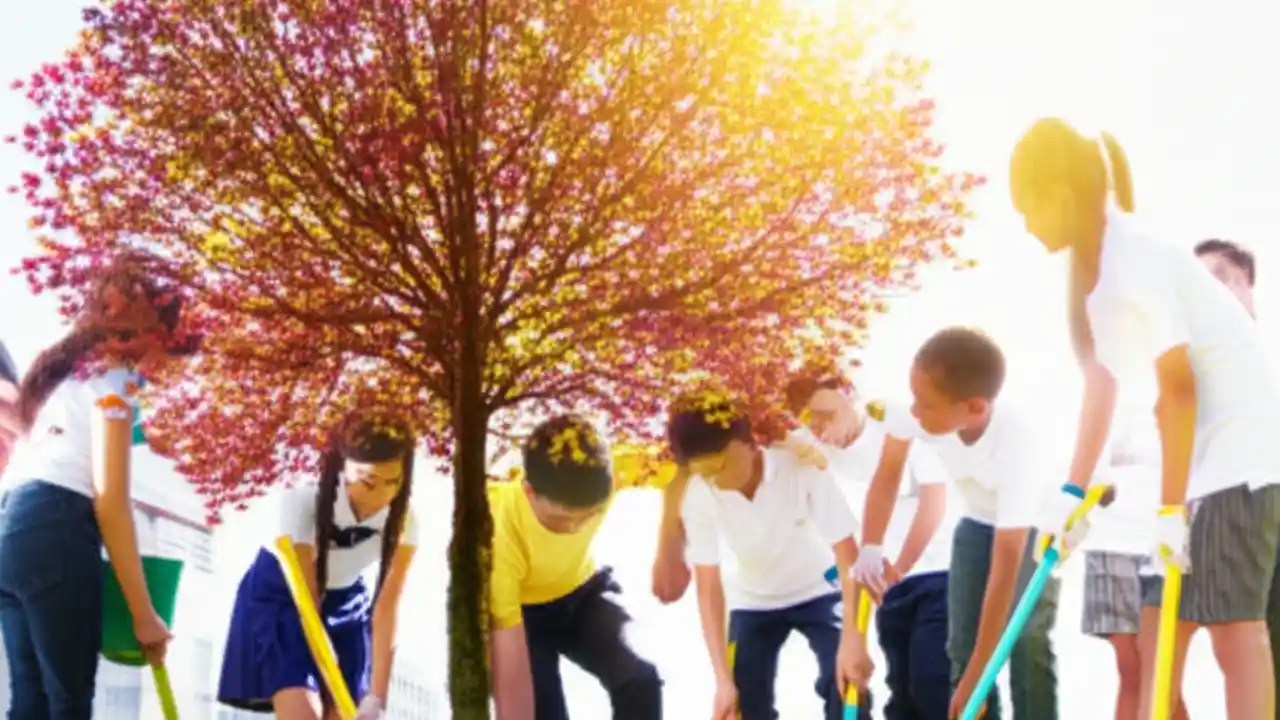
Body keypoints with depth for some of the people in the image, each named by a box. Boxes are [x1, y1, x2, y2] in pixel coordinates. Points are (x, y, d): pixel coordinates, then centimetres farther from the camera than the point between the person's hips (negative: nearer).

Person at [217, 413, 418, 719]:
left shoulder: (403, 520, -24)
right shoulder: (303, 501, -34)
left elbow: (387, 607, -25)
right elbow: (307, 603, -30)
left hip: (345, 603, 3)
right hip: (279, 600, -3)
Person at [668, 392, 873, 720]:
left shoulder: (803, 469, -32)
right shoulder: (698, 497, -25)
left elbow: (848, 556, -29)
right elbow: (708, 588, -21)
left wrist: (852, 638, -38)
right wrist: (723, 679, -25)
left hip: (818, 592, -2)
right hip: (754, 603, 2)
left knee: (844, 684, -19)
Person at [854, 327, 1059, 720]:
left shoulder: (1015, 441, -42)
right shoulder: (914, 408, -31)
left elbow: (1006, 566, -40)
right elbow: (888, 474, -9)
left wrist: (976, 677, -38)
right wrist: (869, 550, -21)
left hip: (1035, 527, -5)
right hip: (978, 522, 5)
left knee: (1027, 642, -20)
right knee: (962, 645, -1)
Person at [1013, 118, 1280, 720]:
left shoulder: (1130, 259, -20)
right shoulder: (1094, 264, 9)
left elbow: (1178, 387, -21)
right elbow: (1102, 381, 12)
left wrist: (1170, 508, -18)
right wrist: (1074, 490, 13)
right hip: (1206, 454, 10)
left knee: (1232, 624, -10)